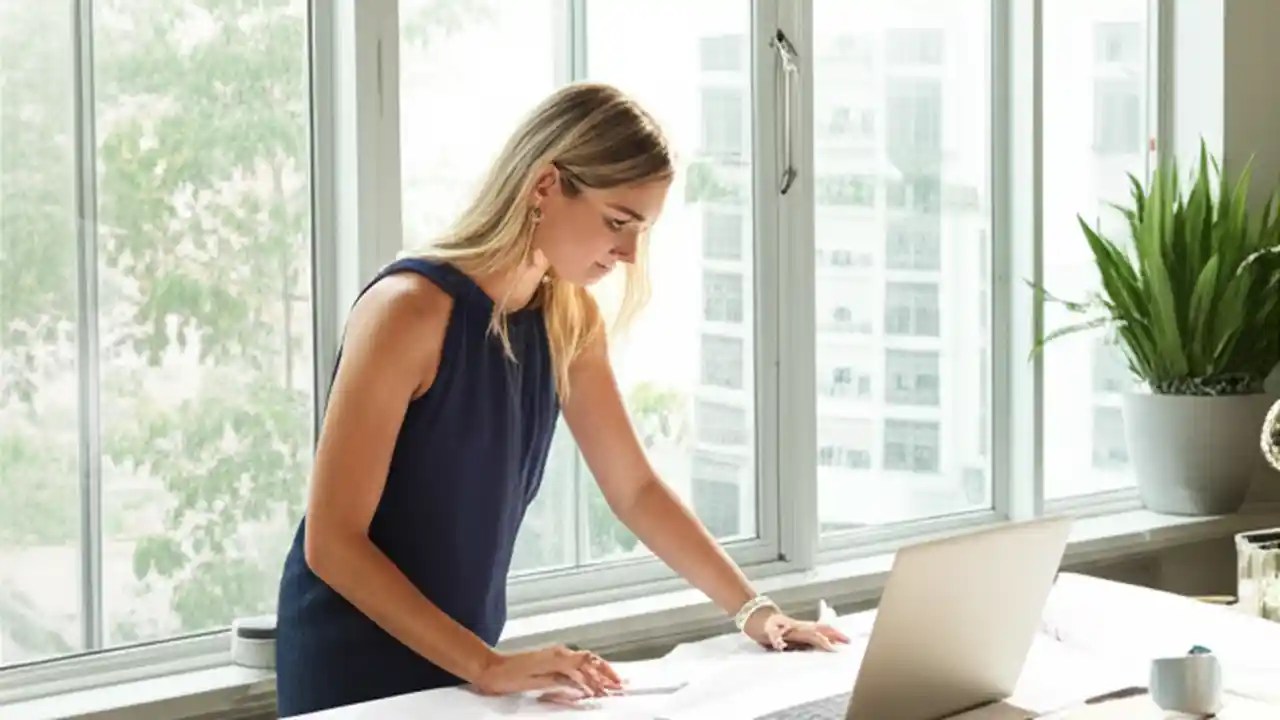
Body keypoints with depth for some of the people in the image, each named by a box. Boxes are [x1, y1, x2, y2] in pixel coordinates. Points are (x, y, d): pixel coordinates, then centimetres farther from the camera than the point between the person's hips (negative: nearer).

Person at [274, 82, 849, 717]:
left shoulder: (569, 321, 0)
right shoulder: (411, 309, -21)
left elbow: (636, 491, 9)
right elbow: (331, 541, -22)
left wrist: (754, 612, 0)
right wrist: (487, 665, -26)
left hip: (457, 661, 7)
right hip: (355, 665, -7)